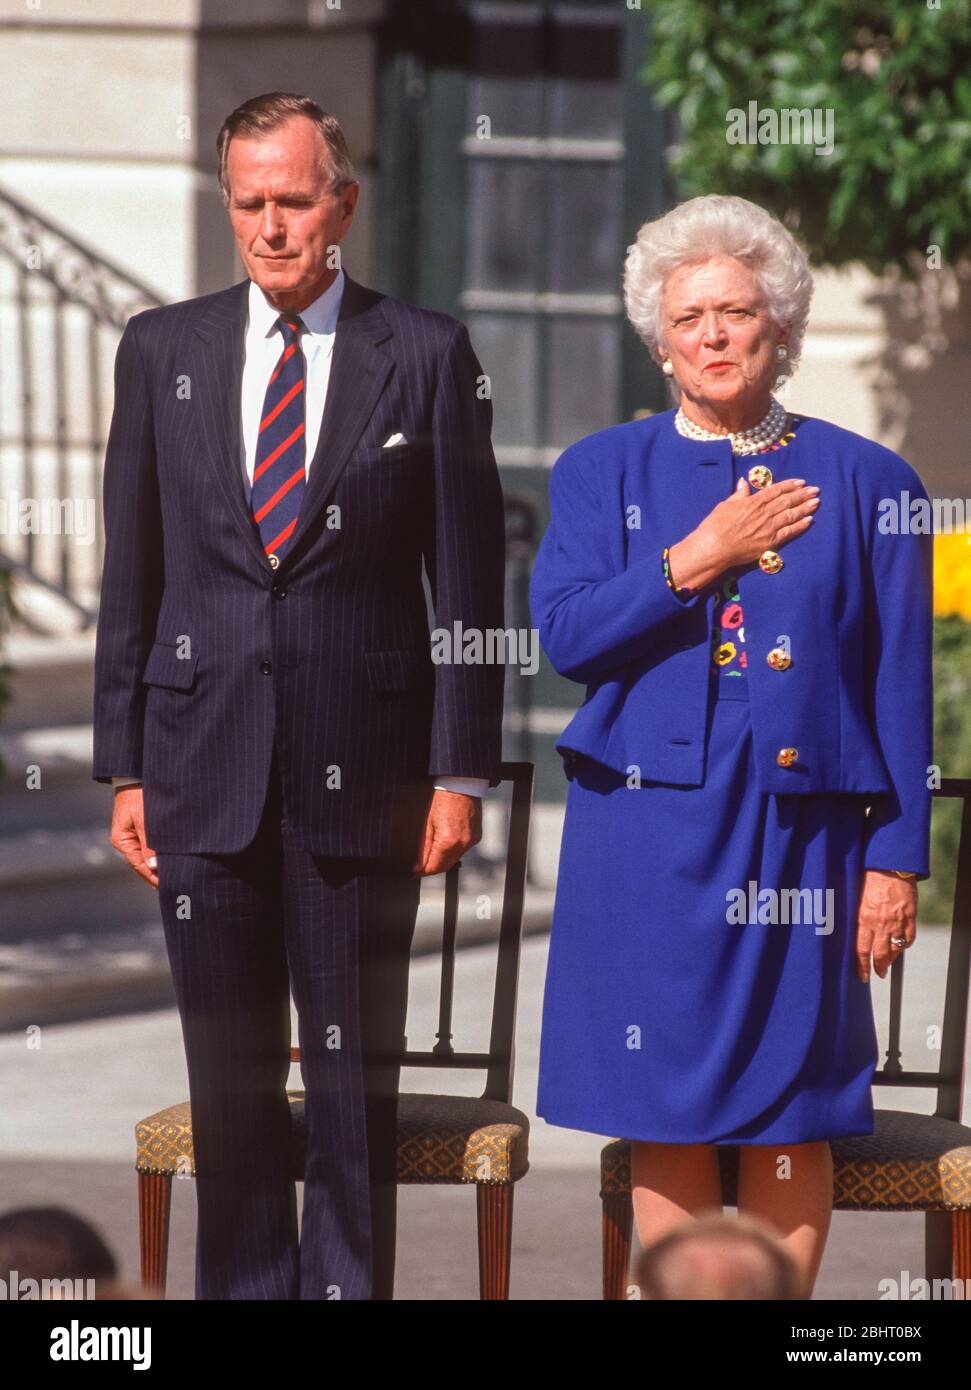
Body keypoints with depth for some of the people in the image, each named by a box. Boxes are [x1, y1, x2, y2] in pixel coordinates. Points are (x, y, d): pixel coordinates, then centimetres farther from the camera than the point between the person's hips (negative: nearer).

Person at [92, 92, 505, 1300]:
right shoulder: (161, 350, 9)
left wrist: (462, 770, -4)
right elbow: (130, 573, 9)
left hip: (361, 767, -2)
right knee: (228, 1081, 6)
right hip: (204, 770, 2)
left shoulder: (426, 356, 2)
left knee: (354, 1077, 3)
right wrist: (124, 766, 5)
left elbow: (468, 577, 2)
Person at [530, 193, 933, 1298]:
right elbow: (563, 631, -6)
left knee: (790, 1120, 1)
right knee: (666, 1118, 2)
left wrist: (895, 857, -1)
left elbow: (901, 686, 4)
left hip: (800, 832, 0)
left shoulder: (867, 483, 6)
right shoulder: (602, 473, 9)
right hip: (651, 835, 1)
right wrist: (703, 555, -10)